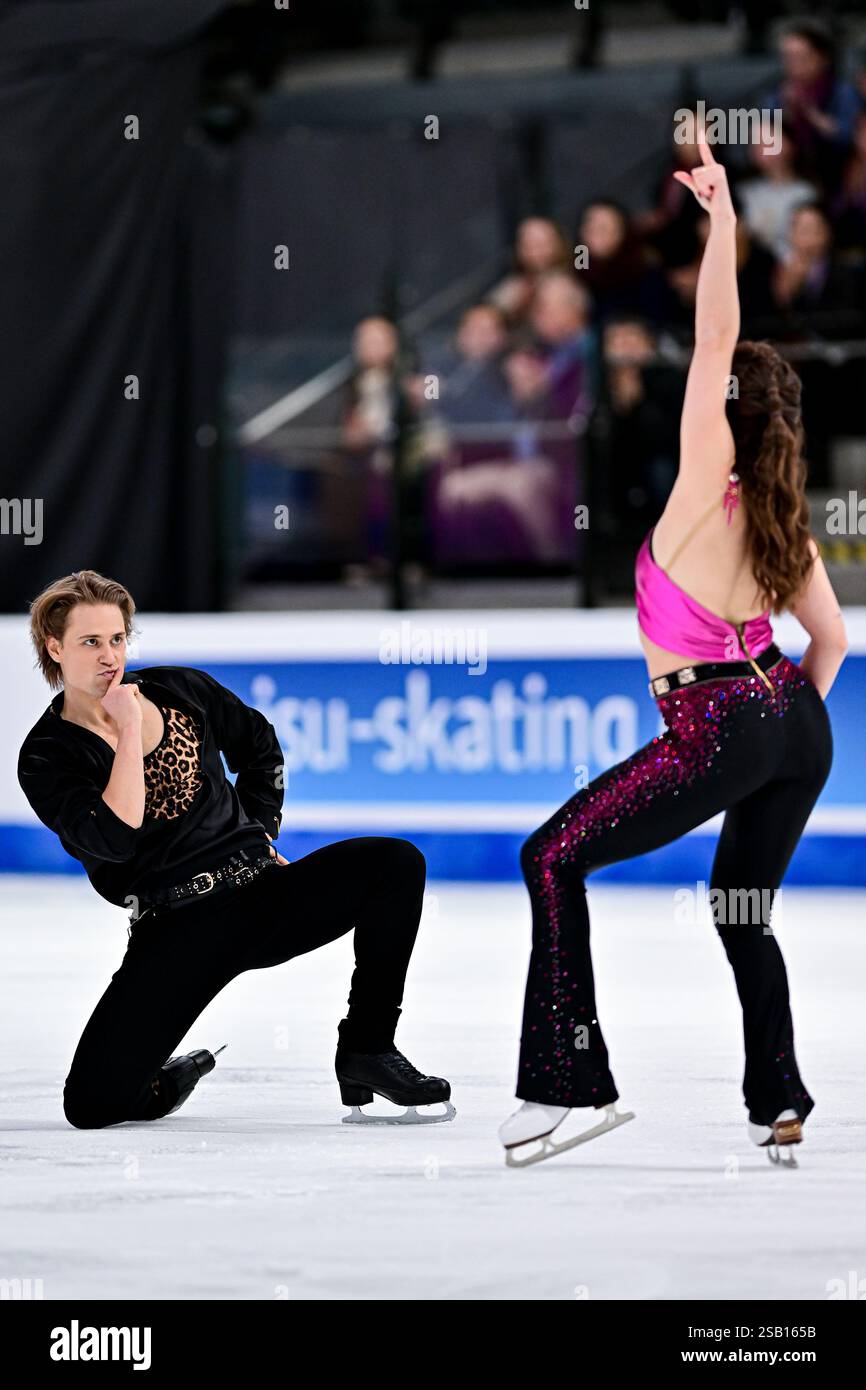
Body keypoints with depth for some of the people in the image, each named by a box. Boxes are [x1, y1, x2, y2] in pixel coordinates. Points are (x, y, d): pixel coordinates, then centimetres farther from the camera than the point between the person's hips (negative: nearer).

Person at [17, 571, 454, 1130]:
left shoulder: (180, 689, 7)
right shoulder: (47, 757, -4)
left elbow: (260, 746, 25)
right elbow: (116, 838, -22)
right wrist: (129, 730, -17)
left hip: (261, 888, 3)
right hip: (175, 931, -3)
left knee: (396, 862, -21)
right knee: (93, 1102, -21)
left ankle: (367, 1048, -10)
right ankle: (174, 1082, 16)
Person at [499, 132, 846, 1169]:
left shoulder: (705, 486, -7)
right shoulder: (785, 518, 12)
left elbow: (715, 337, -13)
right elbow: (832, 640, 16)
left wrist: (721, 216, -10)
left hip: (719, 728, -8)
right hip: (799, 725, 8)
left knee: (554, 857, 1)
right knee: (744, 912, 23)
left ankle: (571, 1084, -5)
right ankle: (779, 1105, 17)